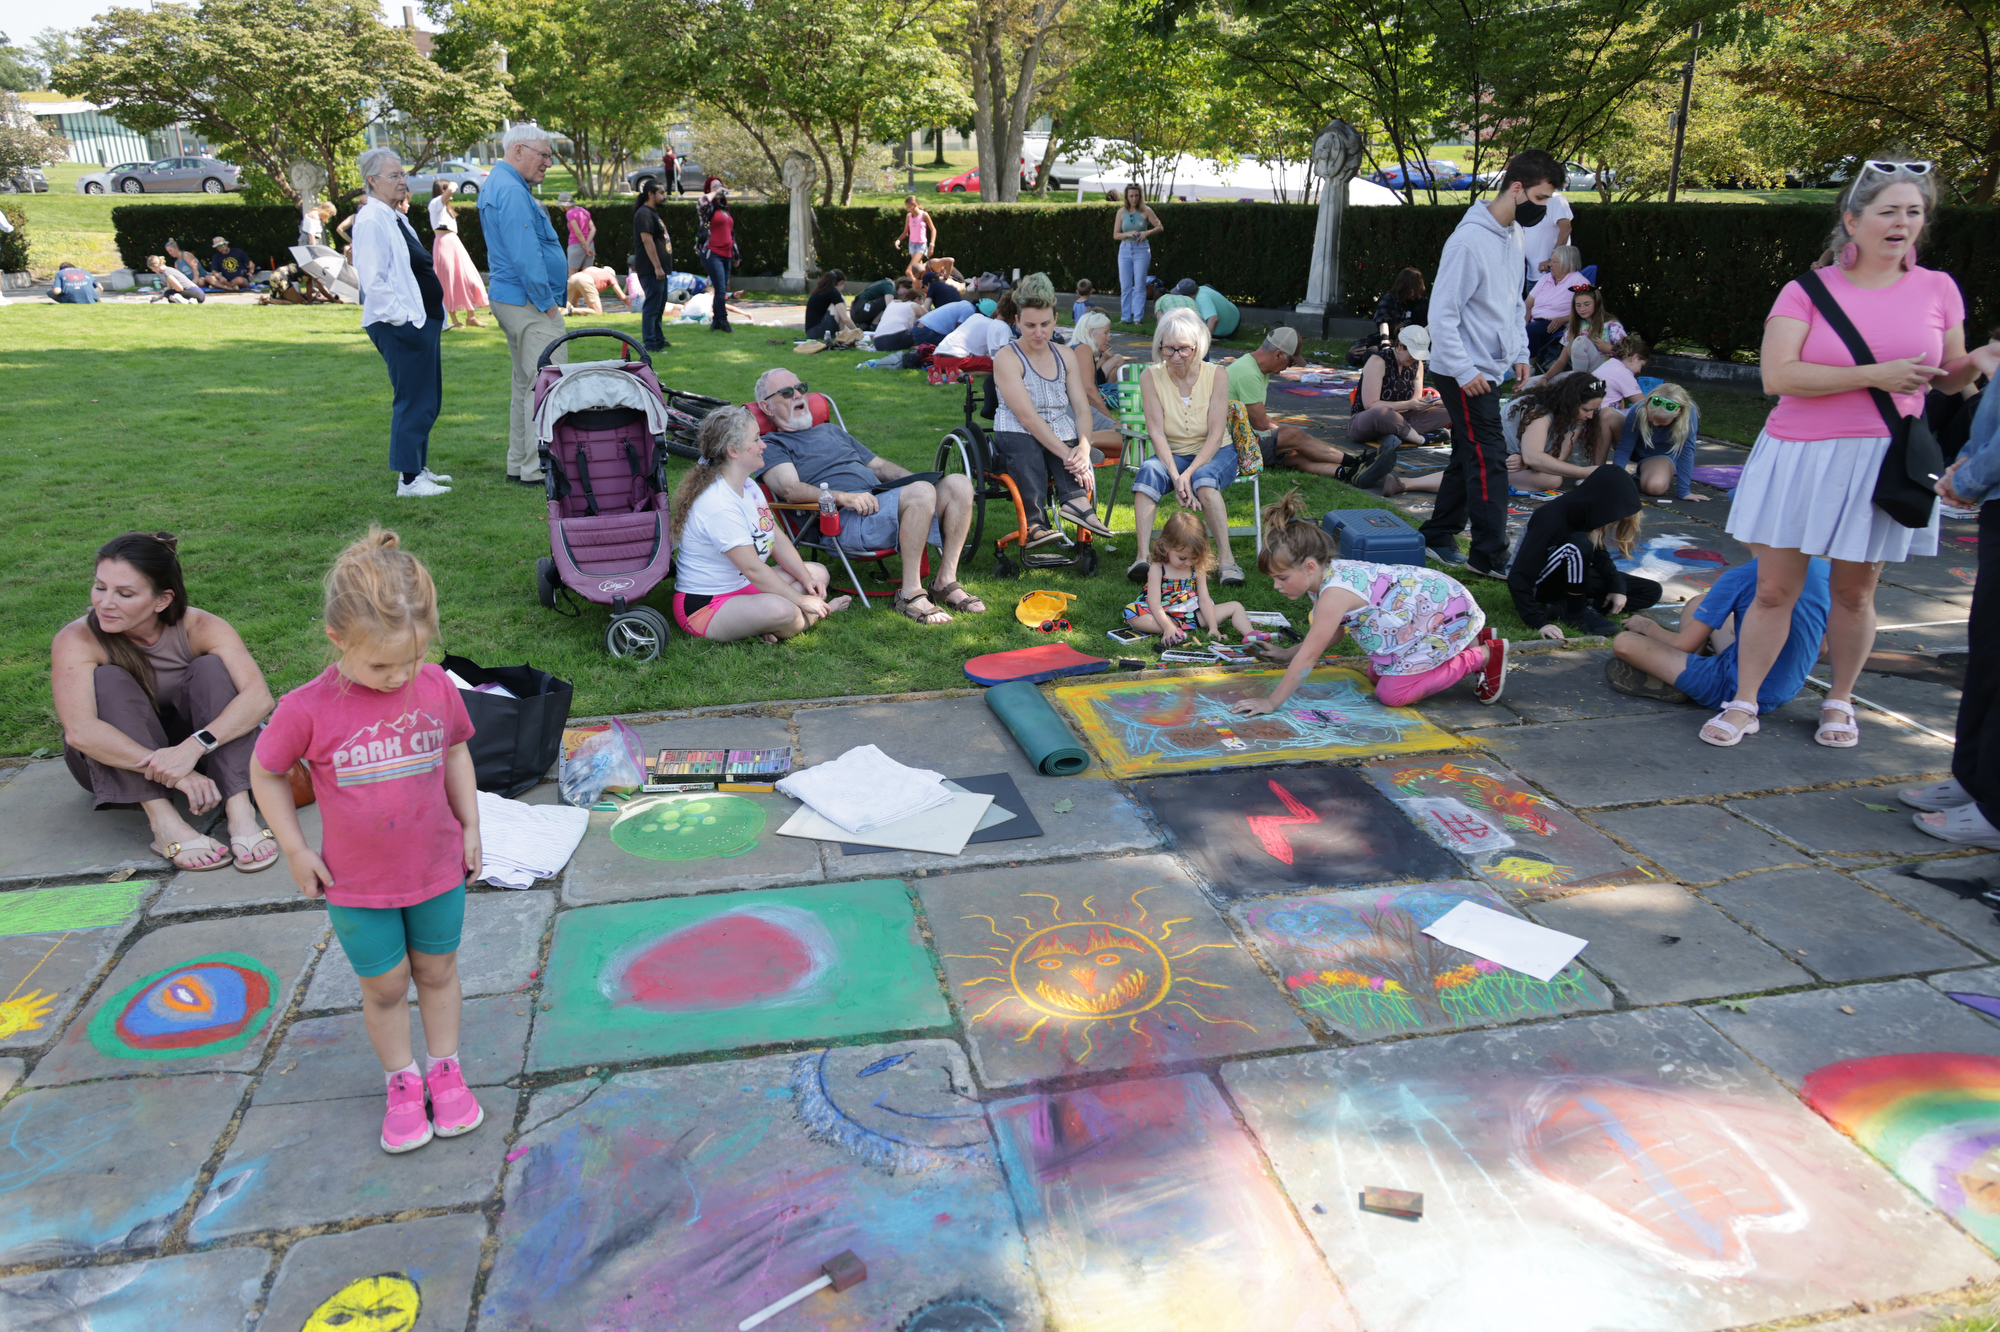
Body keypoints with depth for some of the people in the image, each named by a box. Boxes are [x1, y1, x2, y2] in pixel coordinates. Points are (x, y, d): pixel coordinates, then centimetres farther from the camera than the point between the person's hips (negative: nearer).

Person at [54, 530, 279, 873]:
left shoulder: (200, 627, -19)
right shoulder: (77, 641, -23)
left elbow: (259, 696, -33)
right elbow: (80, 731, -38)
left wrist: (194, 747, -48)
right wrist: (176, 774, -47)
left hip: (182, 740, 1)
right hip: (115, 764, -1)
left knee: (211, 667, -23)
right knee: (109, 681, -27)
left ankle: (239, 809, -36)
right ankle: (163, 823, -38)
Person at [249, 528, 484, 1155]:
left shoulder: (437, 687, -13)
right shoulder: (309, 710, -21)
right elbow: (266, 773, -5)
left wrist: (470, 827, 7)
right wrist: (296, 851, -4)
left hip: (438, 869, 2)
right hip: (357, 885, -2)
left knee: (437, 970, 18)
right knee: (385, 985, 13)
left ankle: (444, 1068, 36)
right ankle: (402, 1081, 33)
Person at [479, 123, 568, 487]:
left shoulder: (498, 184, 19)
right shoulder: (512, 191, -16)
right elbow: (525, 256, -22)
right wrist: (547, 303, -16)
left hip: (508, 299, 11)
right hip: (528, 303, -11)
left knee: (526, 384, 16)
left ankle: (520, 463, 21)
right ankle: (539, 468, -9)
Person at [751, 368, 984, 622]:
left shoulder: (831, 430, 36)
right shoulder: (771, 446, 11)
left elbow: (879, 465, 35)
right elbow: (790, 490, -8)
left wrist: (920, 480, 15)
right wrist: (842, 496, -24)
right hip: (845, 521, -7)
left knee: (958, 484, -15)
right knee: (920, 493, -33)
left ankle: (945, 582, -12)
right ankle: (910, 593, -26)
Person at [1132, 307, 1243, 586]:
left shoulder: (1217, 375, -9)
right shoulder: (1151, 377, -5)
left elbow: (1216, 434, -13)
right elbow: (1156, 431, -12)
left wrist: (1189, 474, -27)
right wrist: (1175, 476, -27)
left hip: (1215, 454, -1)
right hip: (1173, 455, 2)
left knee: (1204, 477, -36)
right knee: (1147, 471, -32)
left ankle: (1226, 558, -34)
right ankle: (1143, 556, -40)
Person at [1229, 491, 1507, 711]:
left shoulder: (1335, 592, -31)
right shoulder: (1330, 573, -3)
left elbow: (1309, 655, -27)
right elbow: (1332, 634, 10)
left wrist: (1272, 702, -23)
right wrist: (1285, 654, 8)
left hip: (1448, 611, -10)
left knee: (1392, 694, -12)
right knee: (1377, 674, 16)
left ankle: (1483, 656, -1)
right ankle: (1472, 641, 23)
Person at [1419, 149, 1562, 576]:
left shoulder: (1514, 237, 11)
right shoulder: (1471, 240, -18)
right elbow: (1442, 311, -19)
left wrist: (1520, 353, 13)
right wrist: (1463, 371, -20)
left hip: (1489, 369, 9)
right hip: (1466, 372, -9)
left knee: (1469, 456, 14)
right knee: (1488, 459, -8)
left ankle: (1437, 536, 25)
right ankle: (1490, 555, -3)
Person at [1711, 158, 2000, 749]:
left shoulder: (1938, 289, 6)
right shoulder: (1808, 291, -3)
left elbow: (1946, 377, 14)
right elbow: (1778, 375, -16)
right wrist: (1873, 375, -18)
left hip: (1883, 461, 2)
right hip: (1802, 456, -2)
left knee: (1854, 592, 9)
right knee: (1774, 589, 2)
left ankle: (1839, 702, 27)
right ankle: (1743, 704, 14)